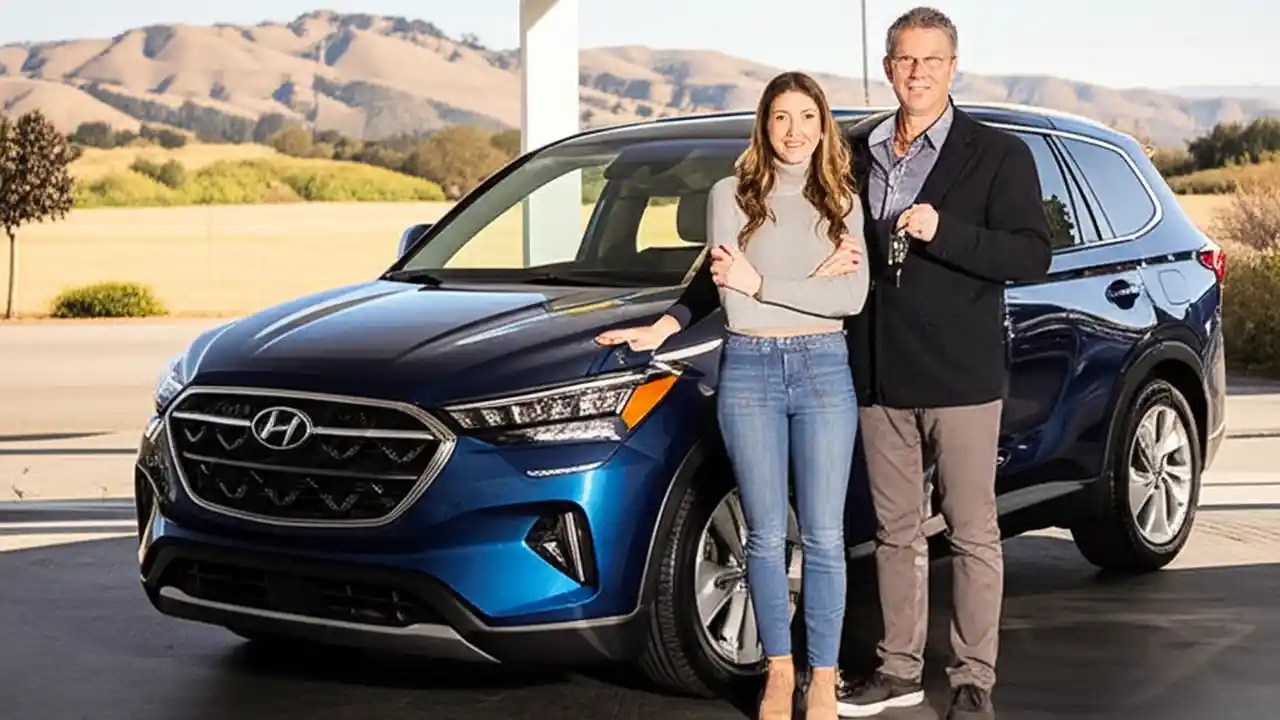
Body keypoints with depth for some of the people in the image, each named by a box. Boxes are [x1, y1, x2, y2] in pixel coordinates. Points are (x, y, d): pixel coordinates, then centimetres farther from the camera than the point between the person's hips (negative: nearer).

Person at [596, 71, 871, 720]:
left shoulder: (842, 202, 7)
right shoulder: (731, 195, 2)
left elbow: (853, 297, -8)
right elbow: (730, 298, -8)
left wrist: (760, 283, -11)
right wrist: (792, 290, -10)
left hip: (824, 370, 1)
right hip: (749, 371, -1)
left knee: (824, 538, 2)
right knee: (766, 536, 6)